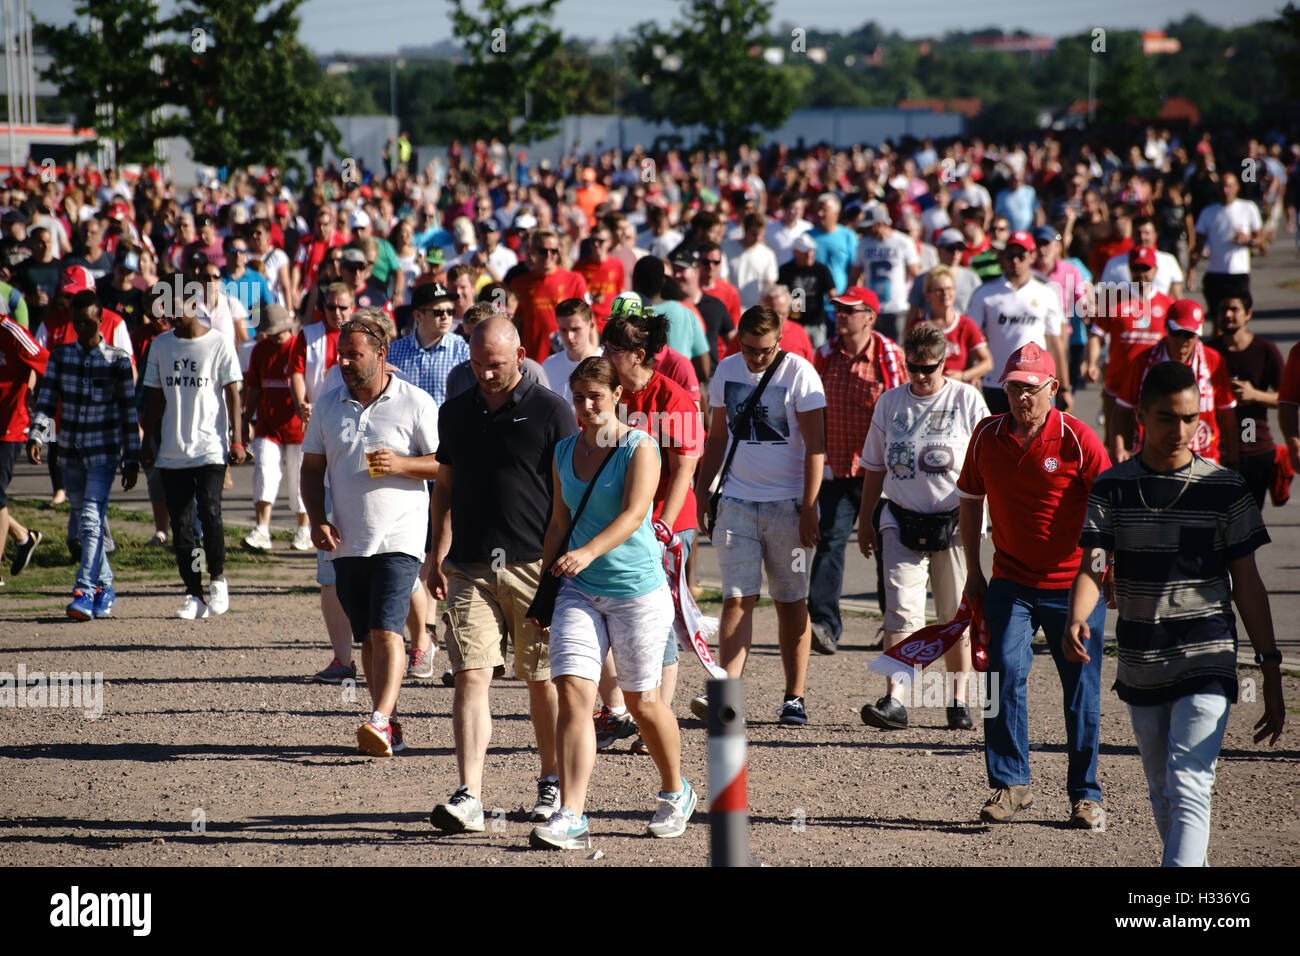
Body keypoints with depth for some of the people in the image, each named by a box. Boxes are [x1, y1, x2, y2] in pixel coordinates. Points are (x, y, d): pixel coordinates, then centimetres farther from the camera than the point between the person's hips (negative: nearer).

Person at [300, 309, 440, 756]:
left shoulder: (415, 403, -3)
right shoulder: (328, 405, 10)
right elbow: (312, 467, 15)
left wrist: (401, 464, -18)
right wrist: (317, 518, 1)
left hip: (398, 538, -5)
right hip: (347, 542, 5)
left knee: (386, 631, -18)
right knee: (367, 638, 10)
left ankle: (380, 721, -27)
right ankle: (391, 727, 18)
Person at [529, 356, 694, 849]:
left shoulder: (638, 448, -8)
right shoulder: (564, 452, 9)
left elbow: (633, 514, -21)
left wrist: (587, 552, -36)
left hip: (637, 590, -4)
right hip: (579, 590, 4)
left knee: (642, 701, 7)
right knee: (572, 692, -12)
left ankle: (675, 792, 33)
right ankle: (570, 817, -16)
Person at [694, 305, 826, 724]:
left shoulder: (799, 373, -7)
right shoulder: (727, 371, 6)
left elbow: (815, 446, -8)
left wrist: (809, 510, -13)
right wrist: (701, 494, 14)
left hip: (787, 504, -3)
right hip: (737, 501, 3)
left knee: (791, 603, 3)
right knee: (737, 600, -6)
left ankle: (794, 698, 11)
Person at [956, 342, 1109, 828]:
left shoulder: (1077, 440, -10)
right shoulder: (986, 437, 1)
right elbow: (970, 501, 13)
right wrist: (973, 572, 11)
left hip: (1074, 584, -2)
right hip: (1011, 582, 2)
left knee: (1081, 691, 3)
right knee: (1005, 674, -12)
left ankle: (1085, 794, 14)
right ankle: (1010, 784, -1)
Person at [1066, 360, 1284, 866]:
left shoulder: (1225, 489, -2)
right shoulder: (1112, 488, 3)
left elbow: (1247, 584, 2)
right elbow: (1092, 566, -7)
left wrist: (1271, 673, 0)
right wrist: (1077, 621, -29)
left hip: (1207, 660, -3)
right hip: (1140, 667, 3)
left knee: (1188, 786, -17)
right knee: (1162, 792, 15)